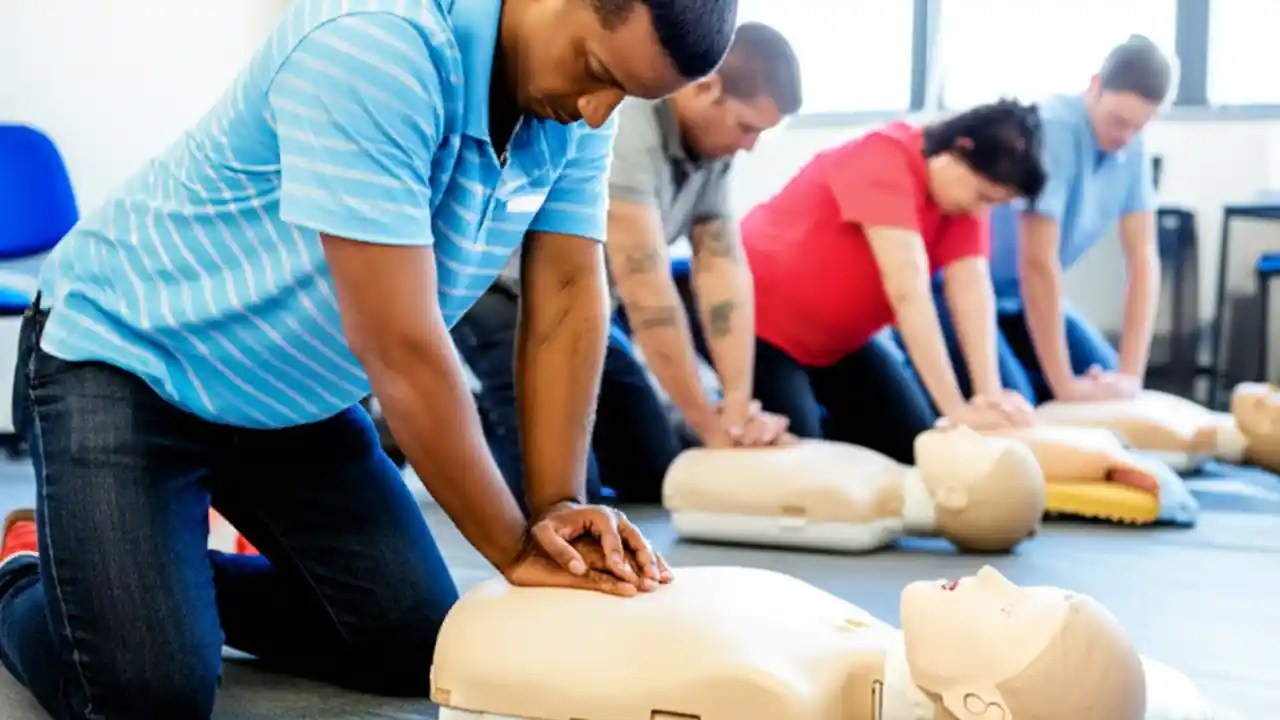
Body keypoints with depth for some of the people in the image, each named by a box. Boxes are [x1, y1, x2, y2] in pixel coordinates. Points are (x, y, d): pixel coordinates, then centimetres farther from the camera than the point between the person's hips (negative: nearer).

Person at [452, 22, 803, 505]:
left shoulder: (712, 146, -5)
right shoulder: (624, 124, -31)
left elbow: (724, 268, -8)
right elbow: (645, 288, -31)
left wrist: (739, 404, -20)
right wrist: (710, 424, -25)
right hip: (502, 291, -8)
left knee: (656, 479, 5)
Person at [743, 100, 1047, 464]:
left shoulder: (965, 190, -6)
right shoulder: (885, 158, -30)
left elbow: (972, 288, -17)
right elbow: (907, 289, -36)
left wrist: (990, 394, -31)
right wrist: (955, 409, -39)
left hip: (844, 336, 8)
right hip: (759, 321, -8)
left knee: (914, 449, 1)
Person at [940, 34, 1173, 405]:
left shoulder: (1132, 149, -6)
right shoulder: (1051, 128, -28)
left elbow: (1143, 258, -7)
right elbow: (1037, 263, -30)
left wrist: (1130, 375, -16)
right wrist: (1063, 385, -27)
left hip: (1018, 297, 8)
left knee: (1110, 392, 4)